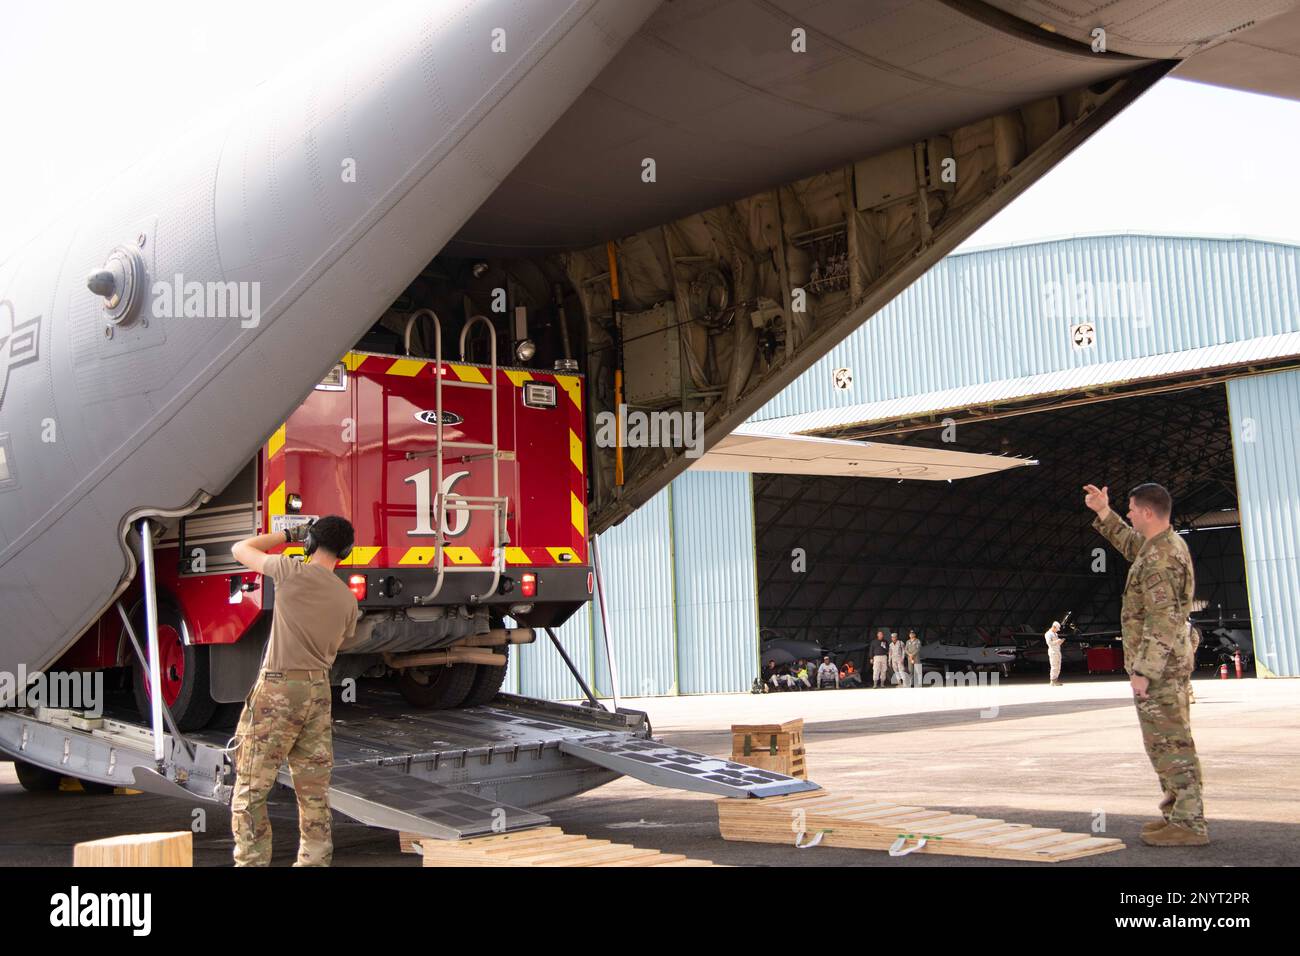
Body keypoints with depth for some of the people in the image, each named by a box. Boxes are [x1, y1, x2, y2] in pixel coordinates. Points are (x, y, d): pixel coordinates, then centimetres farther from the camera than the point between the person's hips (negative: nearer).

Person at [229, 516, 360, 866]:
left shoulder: (292, 571, -8)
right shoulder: (348, 599, 6)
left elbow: (240, 549, 7)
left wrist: (288, 534, 16)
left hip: (278, 689, -5)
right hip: (319, 691, 5)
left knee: (250, 790, 2)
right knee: (314, 792, 11)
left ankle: (252, 861, -1)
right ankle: (315, 860, 13)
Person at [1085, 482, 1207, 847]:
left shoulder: (1159, 559, -21)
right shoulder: (1171, 543, 9)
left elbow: (1162, 621, -25)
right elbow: (1131, 546, 31)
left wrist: (1142, 671, -23)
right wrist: (1104, 513, 25)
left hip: (1158, 665, -10)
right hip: (1171, 662, 10)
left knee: (1168, 742, -6)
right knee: (1170, 741, 16)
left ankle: (1188, 824, -3)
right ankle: (1180, 813, 23)